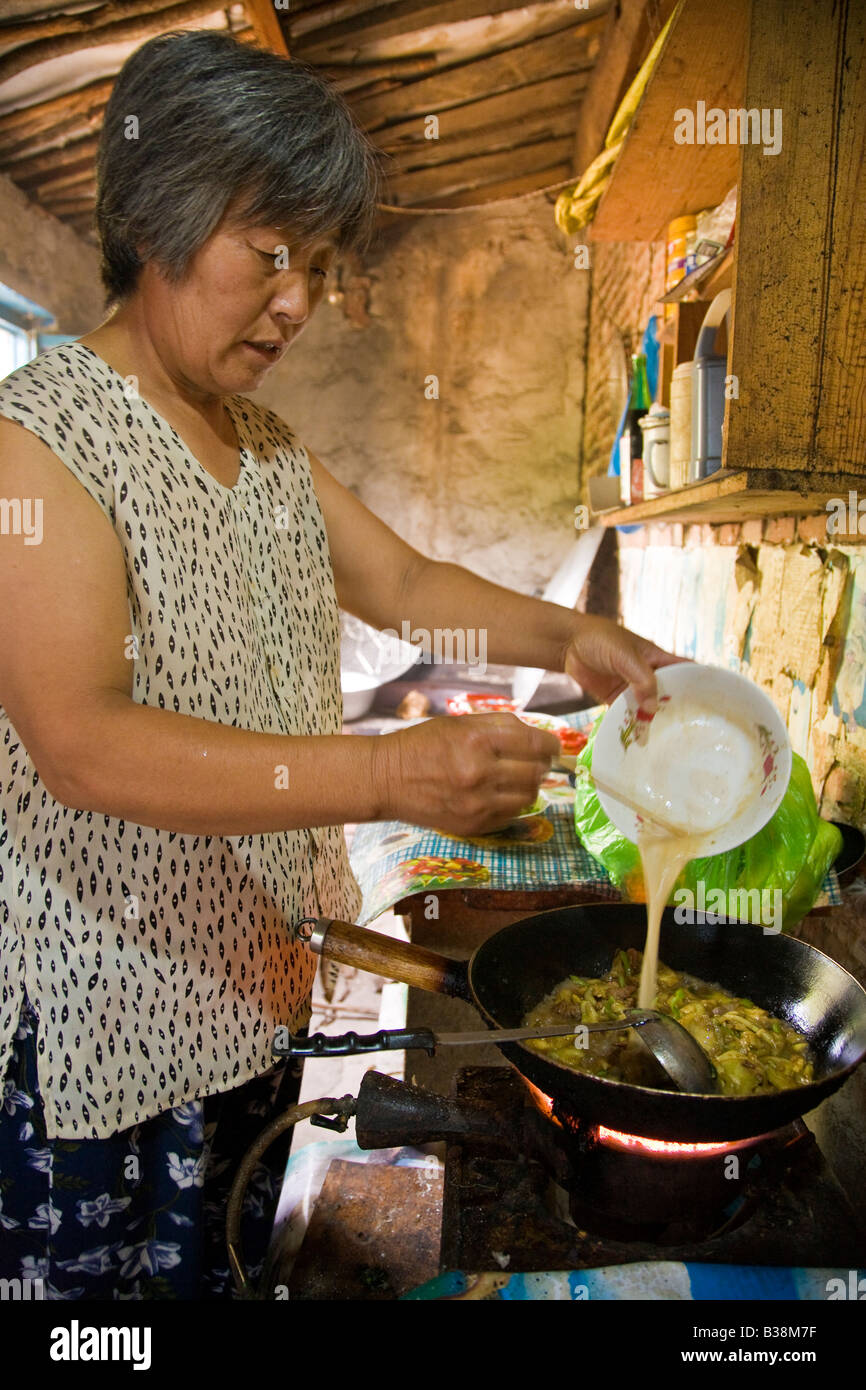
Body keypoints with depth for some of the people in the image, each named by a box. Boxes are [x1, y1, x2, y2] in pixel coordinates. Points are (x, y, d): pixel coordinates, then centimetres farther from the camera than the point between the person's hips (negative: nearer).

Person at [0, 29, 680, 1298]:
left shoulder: (263, 441, 8)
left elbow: (400, 583, 12)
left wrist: (565, 639, -5)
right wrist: (390, 777, -35)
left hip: (262, 975, 7)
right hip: (110, 1010, -6)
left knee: (242, 1264, 22)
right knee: (115, 1286, 14)